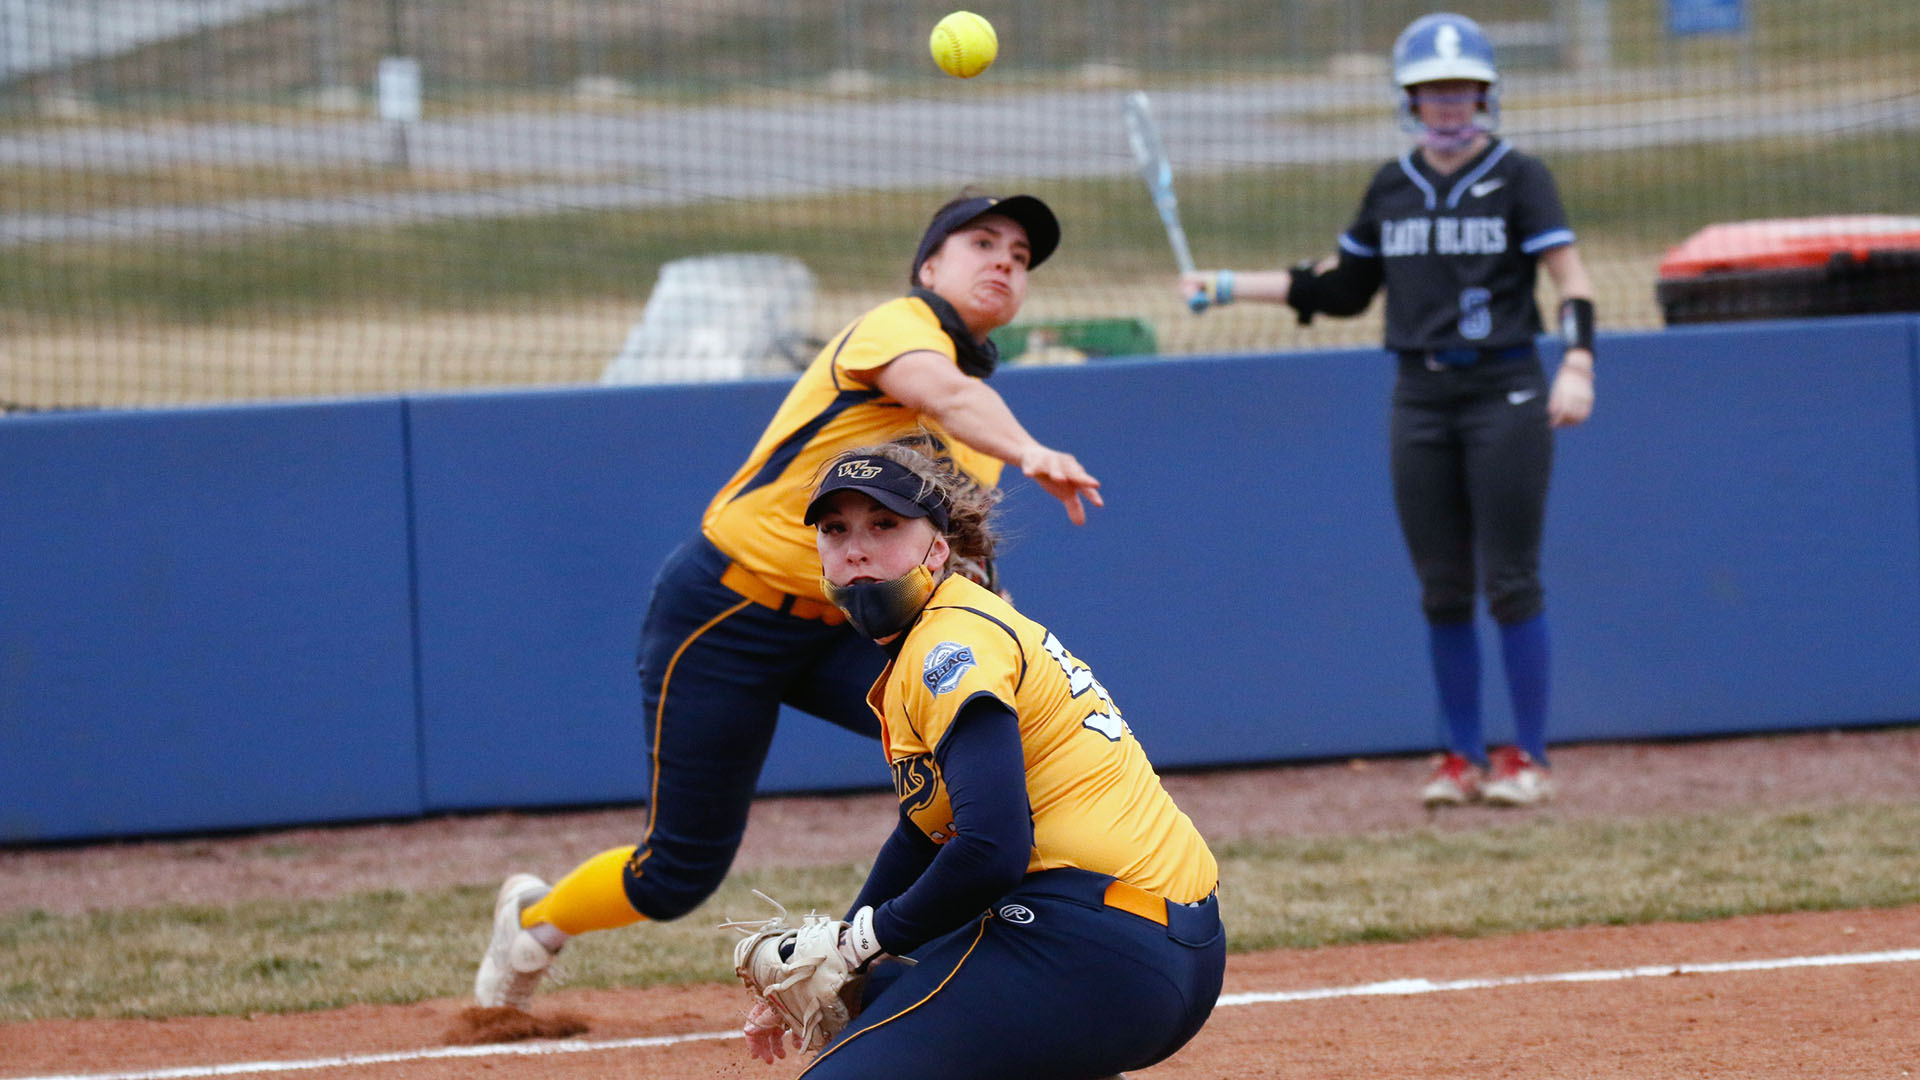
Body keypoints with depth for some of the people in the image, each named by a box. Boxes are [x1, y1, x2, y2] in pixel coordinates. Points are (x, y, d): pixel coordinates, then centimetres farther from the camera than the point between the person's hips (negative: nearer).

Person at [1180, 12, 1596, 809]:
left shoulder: (1517, 178, -3)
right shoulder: (1391, 188, 10)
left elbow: (1571, 280, -10)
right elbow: (1339, 290, 20)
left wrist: (1577, 365, -25)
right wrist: (1230, 287, 16)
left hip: (1504, 392, -4)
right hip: (1421, 399, 4)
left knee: (1510, 580, -5)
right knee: (1442, 589, 5)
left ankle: (1529, 758, 3)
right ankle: (1462, 757, 12)